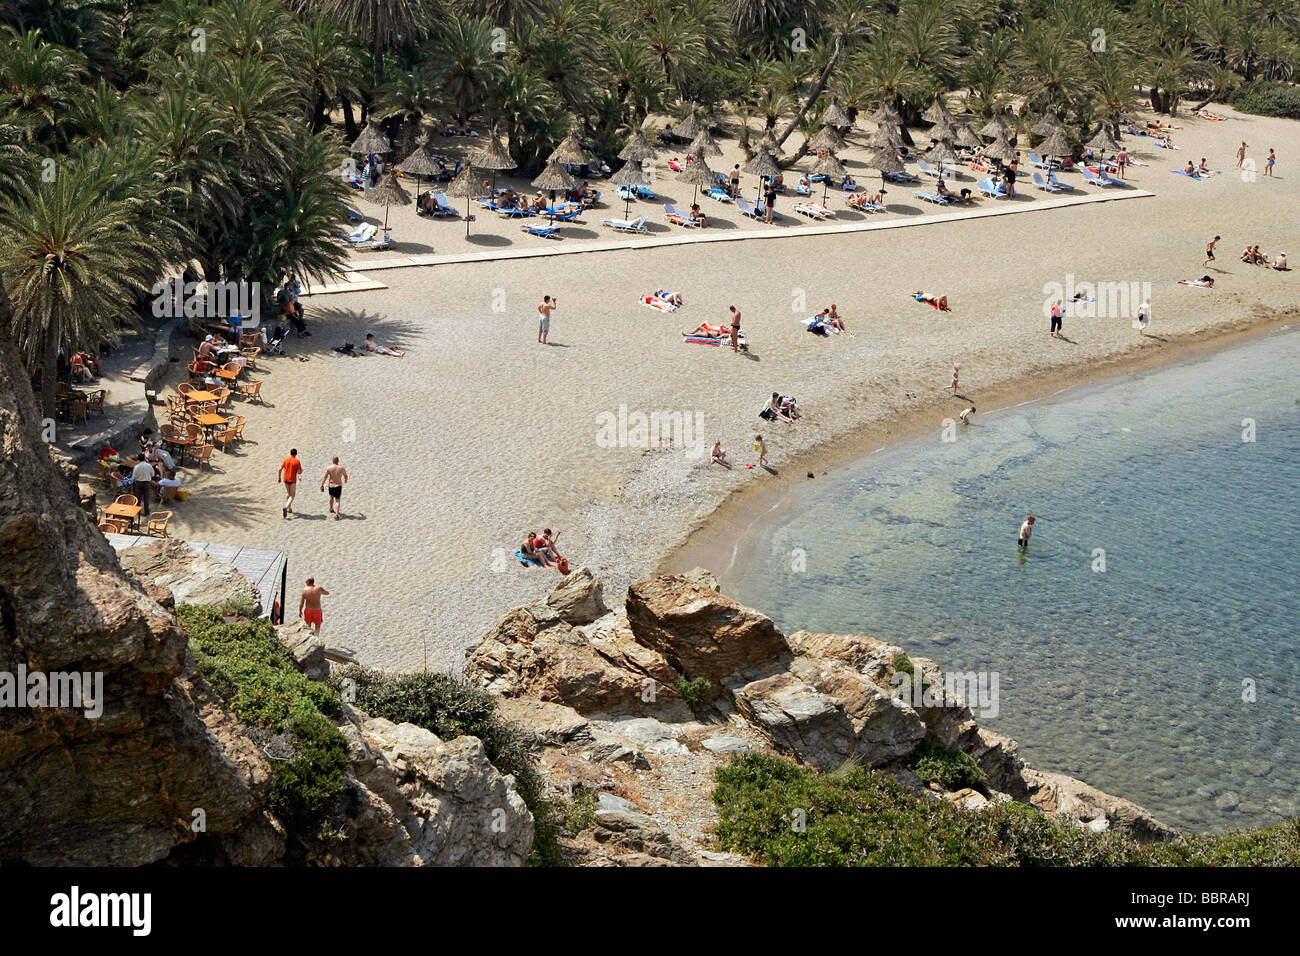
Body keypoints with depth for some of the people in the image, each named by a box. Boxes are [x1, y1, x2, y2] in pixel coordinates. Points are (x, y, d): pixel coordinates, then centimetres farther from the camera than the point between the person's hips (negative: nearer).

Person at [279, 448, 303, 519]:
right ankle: (285, 507, -26)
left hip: (286, 479, 4)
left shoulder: (286, 460, 3)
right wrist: (301, 470, 12)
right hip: (293, 480, -4)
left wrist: (279, 477, 13)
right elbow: (299, 472, -12)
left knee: (288, 494, 23)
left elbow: (280, 469, 1)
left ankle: (290, 508, 31)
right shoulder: (297, 461, -8)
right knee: (292, 496, -3)